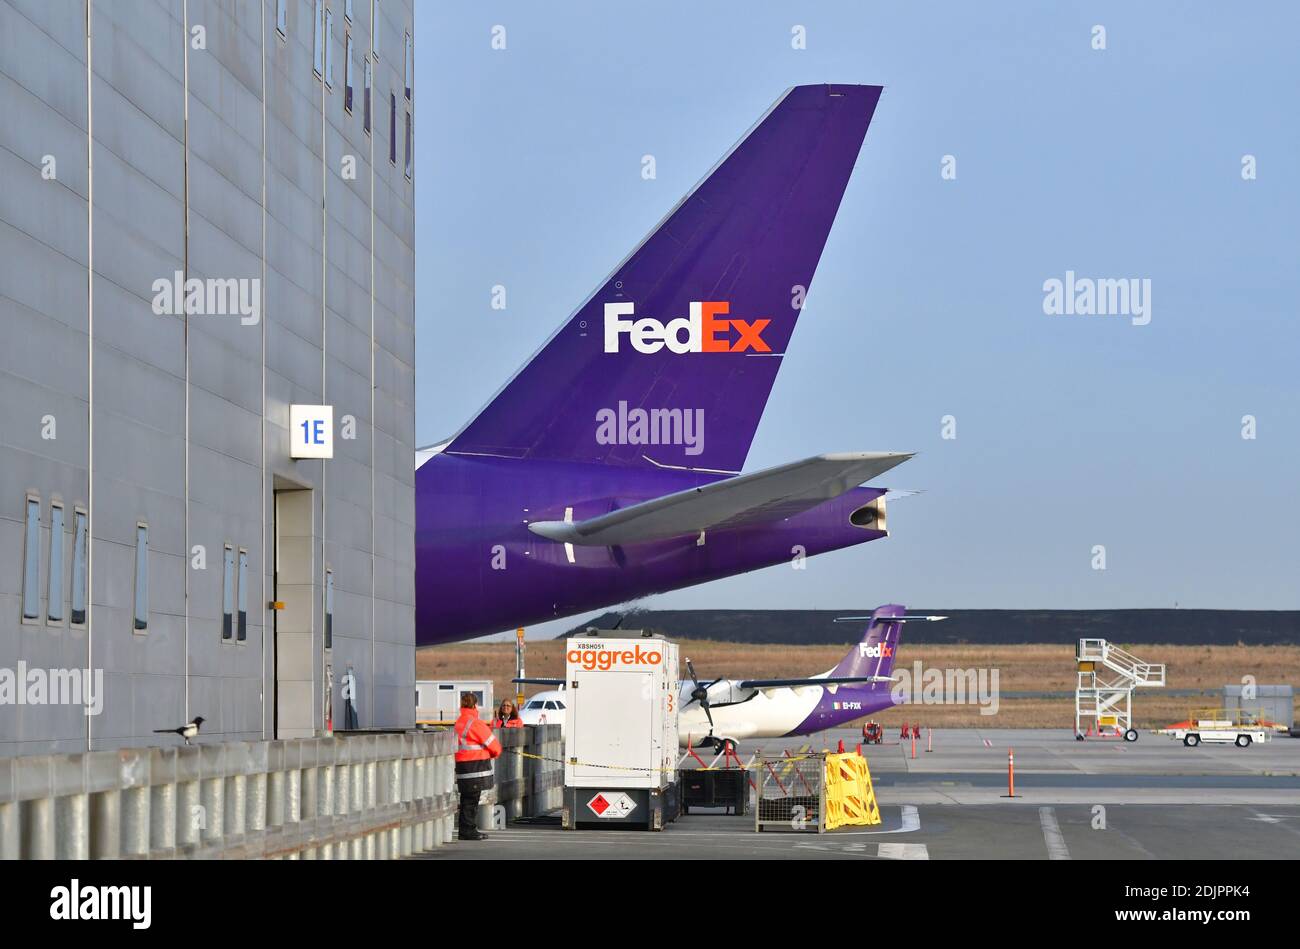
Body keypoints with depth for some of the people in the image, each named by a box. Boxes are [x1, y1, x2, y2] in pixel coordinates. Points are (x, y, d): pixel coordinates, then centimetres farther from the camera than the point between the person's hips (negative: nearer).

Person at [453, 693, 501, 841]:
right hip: (476, 766, -9)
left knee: (467, 799, 14)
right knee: (471, 800, -6)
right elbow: (493, 745, -9)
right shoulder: (476, 723, -14)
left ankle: (467, 830, 19)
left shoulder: (457, 724, 14)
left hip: (461, 763, 9)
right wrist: (496, 753, 13)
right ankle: (468, 830, -5)